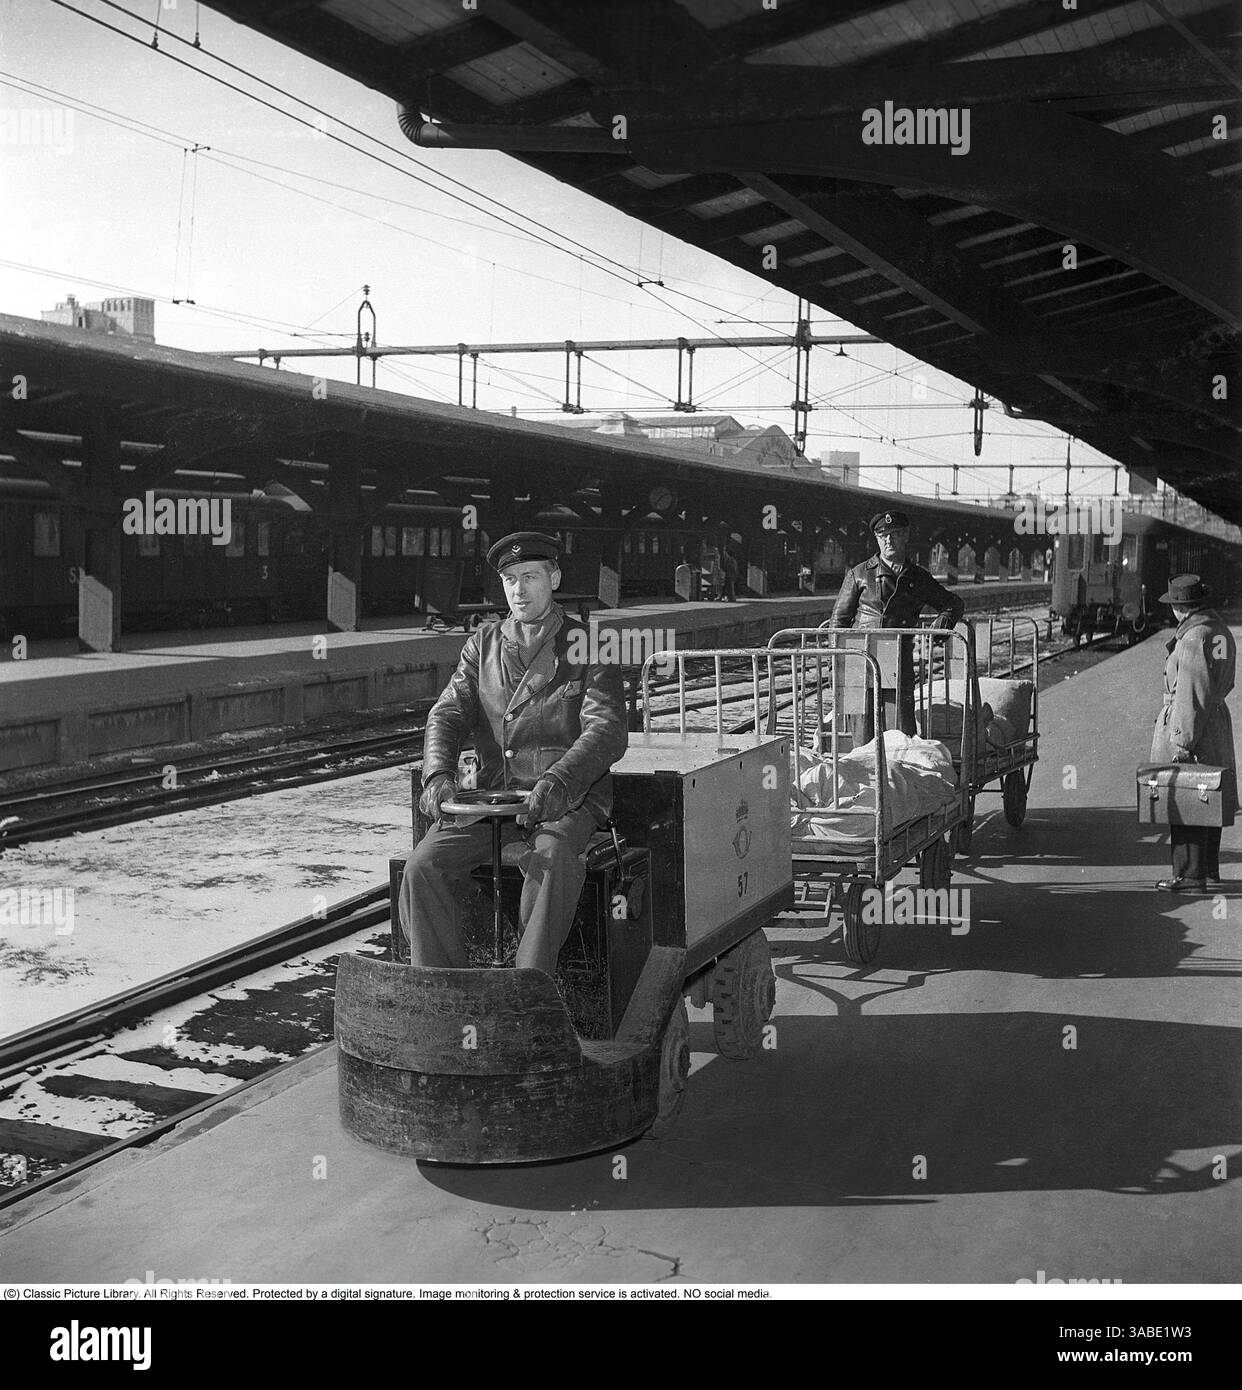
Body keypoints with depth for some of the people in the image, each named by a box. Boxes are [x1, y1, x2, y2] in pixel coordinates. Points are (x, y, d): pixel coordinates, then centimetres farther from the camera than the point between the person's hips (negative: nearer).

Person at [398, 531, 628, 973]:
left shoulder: (588, 648, 3)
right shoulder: (482, 646, 15)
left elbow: (607, 731, -10)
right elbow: (447, 716, 7)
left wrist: (556, 782, -28)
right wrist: (439, 776, -16)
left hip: (565, 799, -3)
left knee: (552, 862, -36)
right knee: (424, 864, -20)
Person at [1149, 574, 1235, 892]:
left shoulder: (1194, 638, -20)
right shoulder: (1222, 632, 10)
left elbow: (1192, 696, -22)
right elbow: (1225, 683, 20)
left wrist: (1182, 742, -20)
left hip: (1188, 723, -10)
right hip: (1218, 720, 10)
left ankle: (1189, 875, -2)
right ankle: (1208, 866, 31)